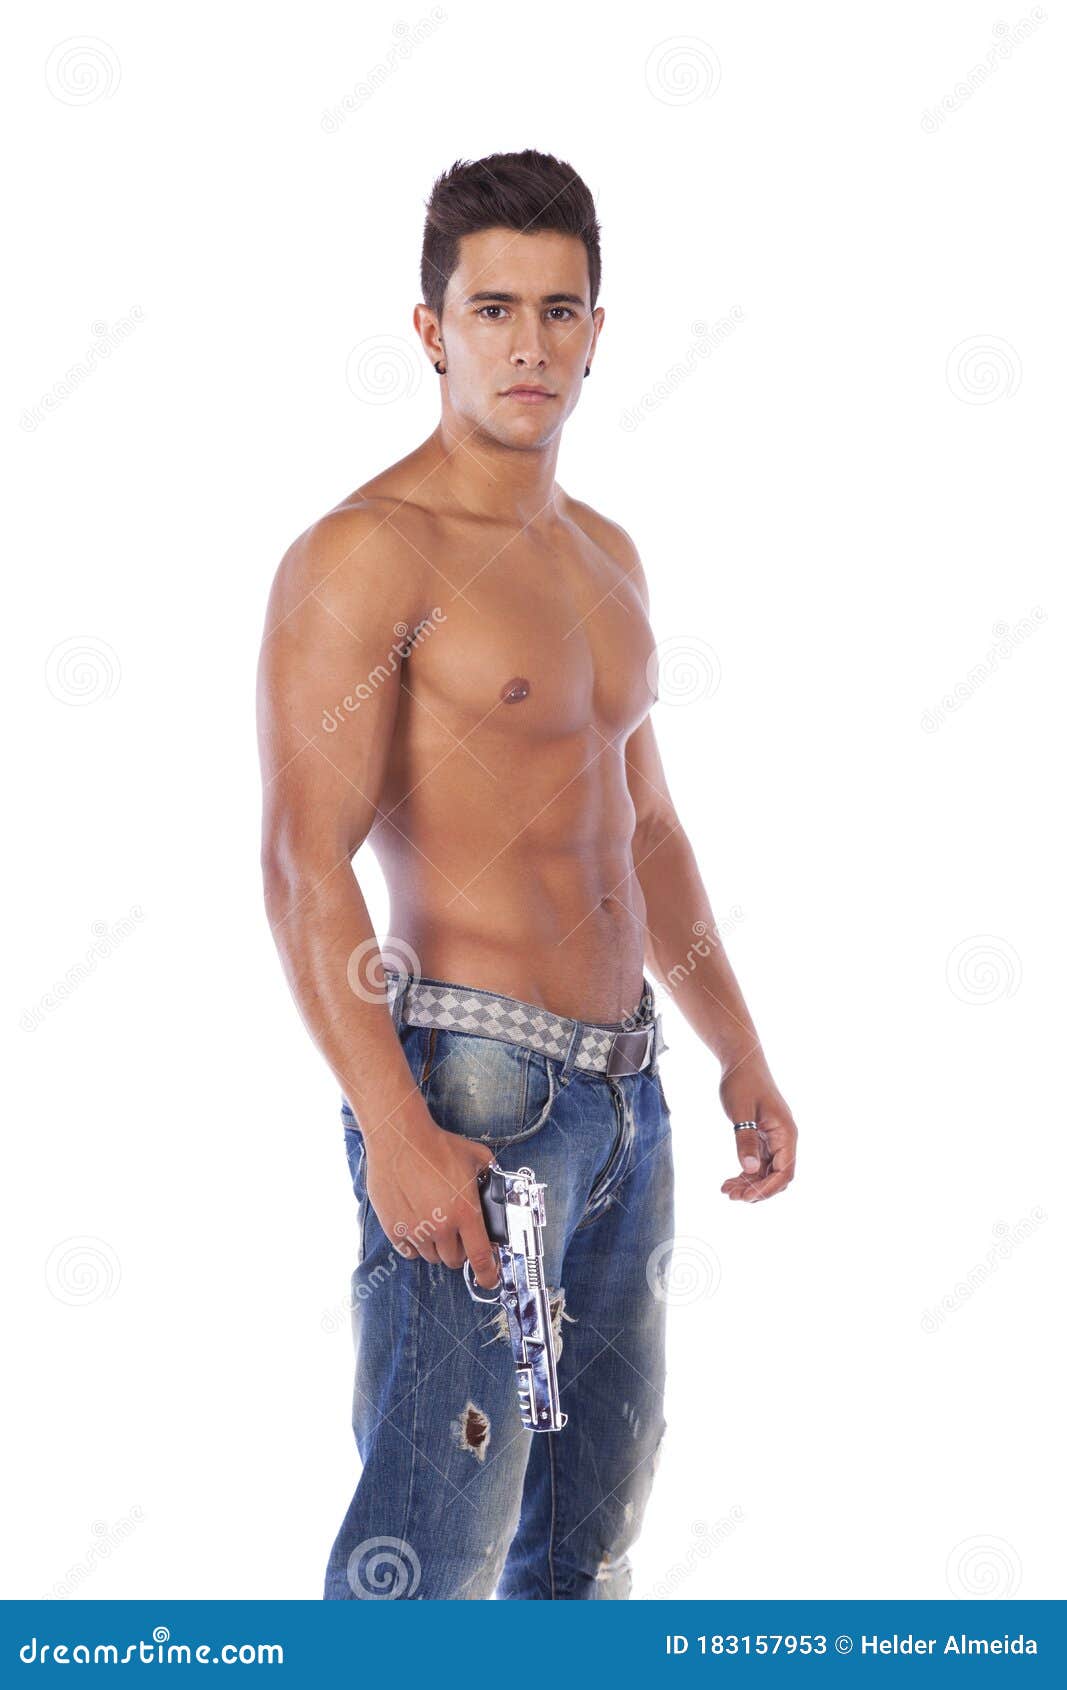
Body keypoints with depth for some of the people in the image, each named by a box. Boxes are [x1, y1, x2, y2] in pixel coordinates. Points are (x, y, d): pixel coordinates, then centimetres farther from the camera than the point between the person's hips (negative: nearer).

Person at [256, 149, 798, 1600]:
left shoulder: (607, 557, 15)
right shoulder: (363, 556, -11)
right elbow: (304, 866, -18)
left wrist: (740, 1050, 20)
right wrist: (394, 1132, -26)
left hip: (625, 1092, 8)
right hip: (471, 1086, -8)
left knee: (592, 1527, 17)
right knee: (432, 1542, -8)